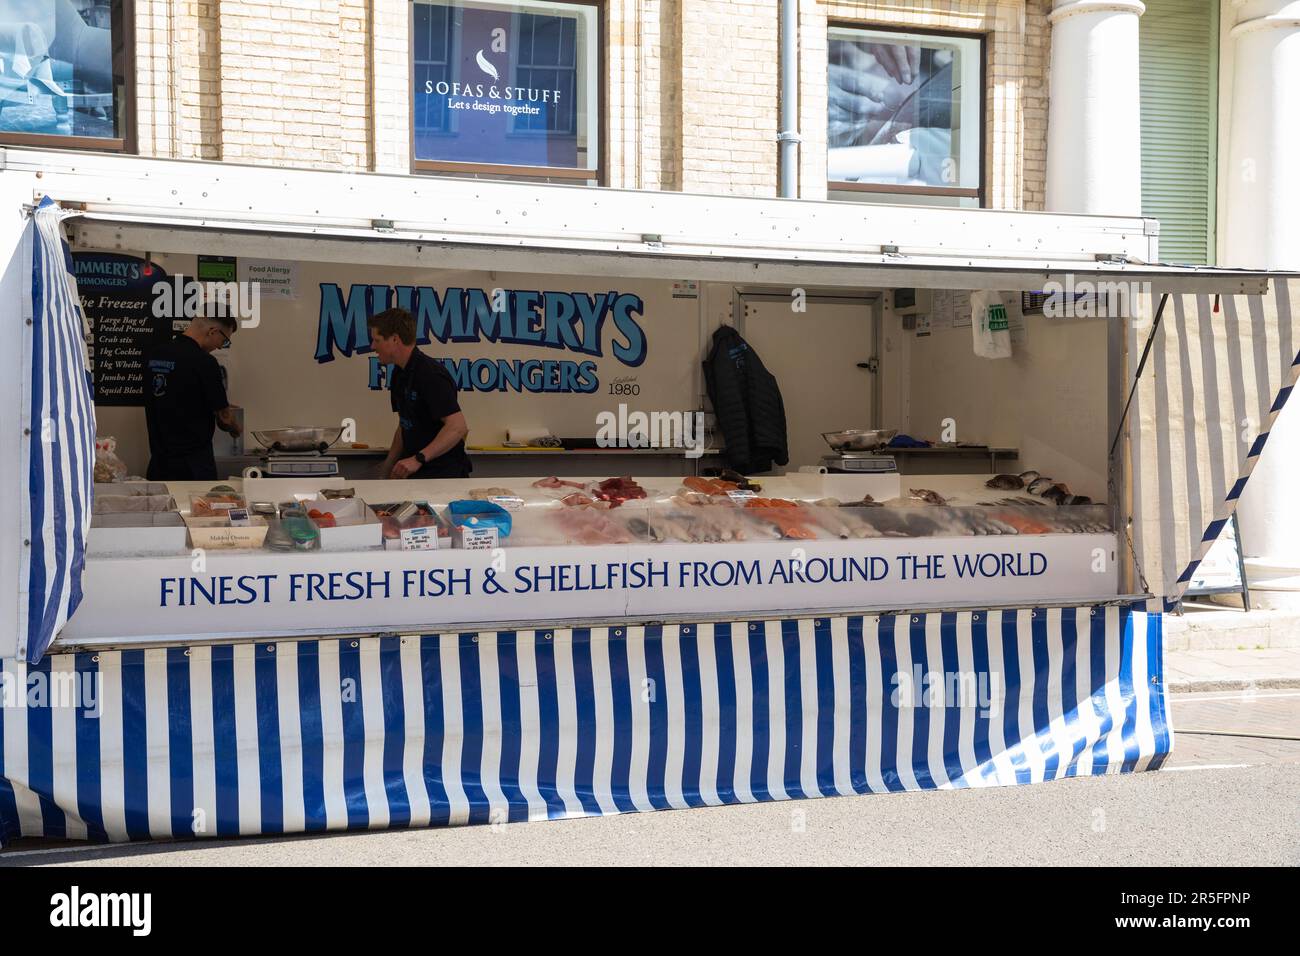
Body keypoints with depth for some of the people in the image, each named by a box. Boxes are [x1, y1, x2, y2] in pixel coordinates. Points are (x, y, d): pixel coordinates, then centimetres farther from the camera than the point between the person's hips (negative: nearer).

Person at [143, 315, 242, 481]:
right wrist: (235, 429, 15)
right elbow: (224, 418, -8)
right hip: (193, 465, -7)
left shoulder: (154, 355, 7)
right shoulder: (204, 362, -15)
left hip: (158, 461, 7)